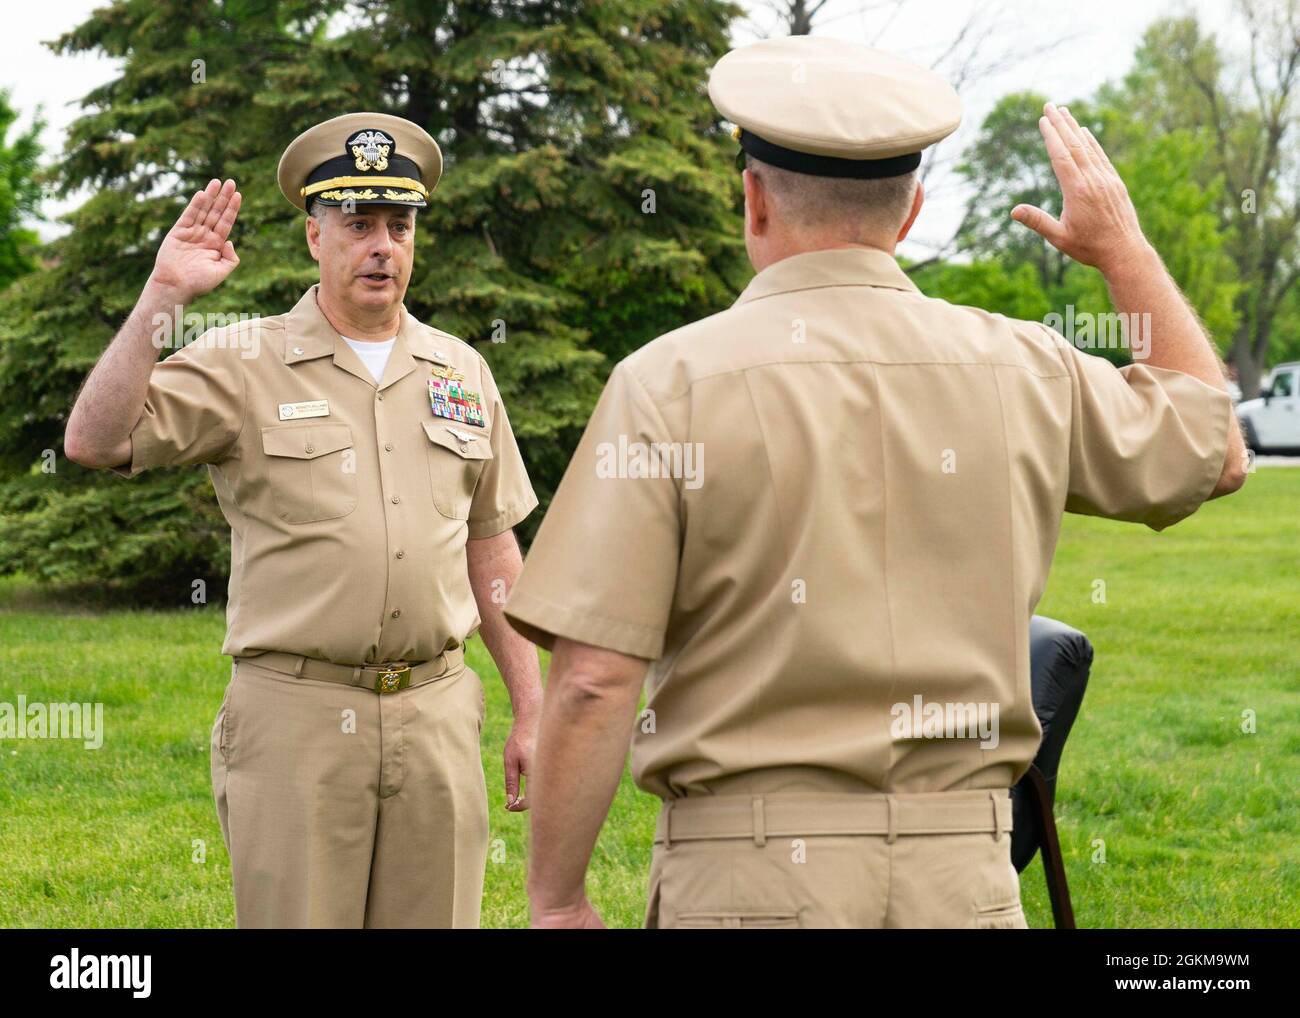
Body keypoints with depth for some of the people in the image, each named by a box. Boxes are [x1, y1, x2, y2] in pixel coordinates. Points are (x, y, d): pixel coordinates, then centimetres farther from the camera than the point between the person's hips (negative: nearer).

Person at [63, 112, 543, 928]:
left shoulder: (461, 372, 12)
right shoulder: (245, 365, 0)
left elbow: (491, 553, 16)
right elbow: (95, 441, -13)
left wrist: (531, 710, 12)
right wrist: (163, 296, -17)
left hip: (437, 716, 4)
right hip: (298, 716, -3)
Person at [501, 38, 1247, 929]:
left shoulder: (672, 383, -7)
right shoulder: (1022, 370, 3)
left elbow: (593, 677, -13)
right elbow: (1215, 451, 22)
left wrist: (557, 901, -2)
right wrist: (1125, 246, 30)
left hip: (752, 869, -3)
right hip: (963, 876, 3)